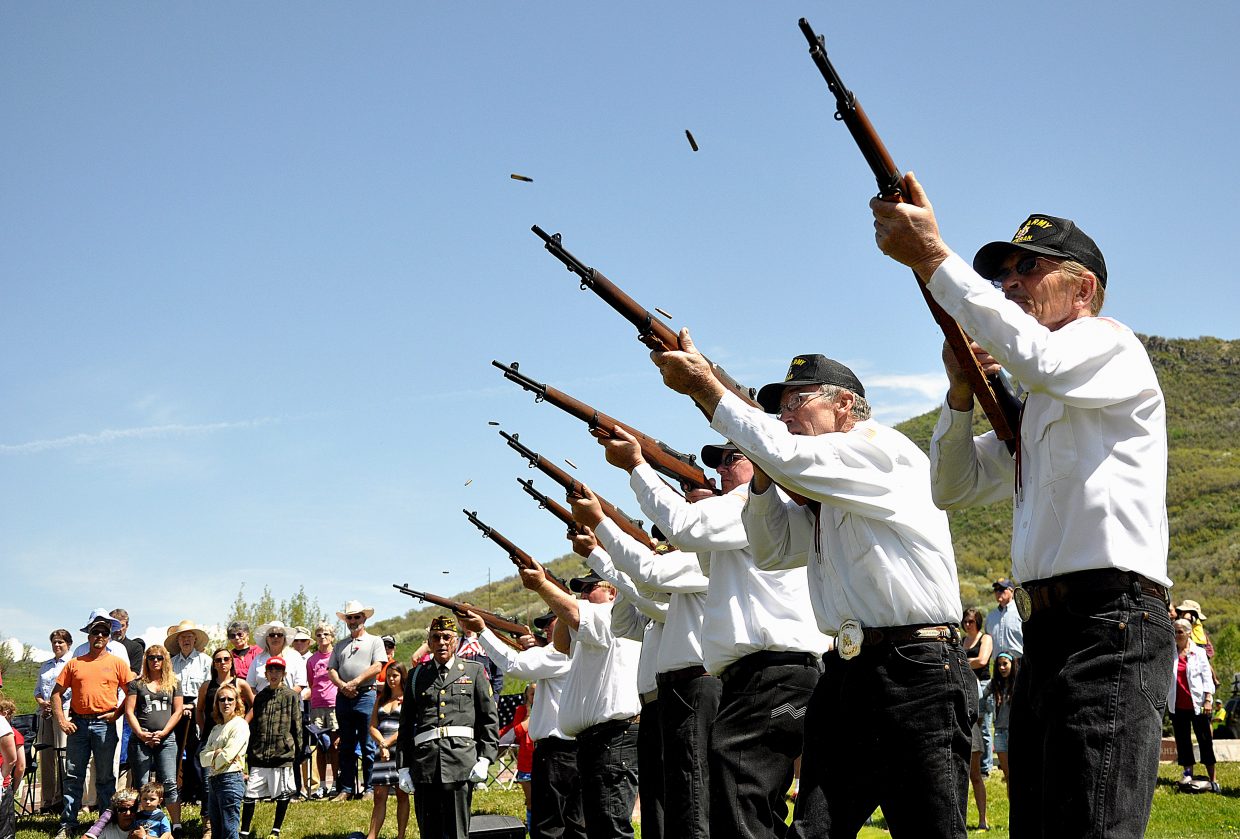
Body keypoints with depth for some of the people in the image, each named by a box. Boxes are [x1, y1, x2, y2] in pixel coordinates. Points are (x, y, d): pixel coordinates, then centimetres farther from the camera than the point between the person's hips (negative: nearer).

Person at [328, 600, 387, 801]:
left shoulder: (374, 641, 8)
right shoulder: (340, 646, 21)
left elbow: (377, 667, -5)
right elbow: (331, 670, 13)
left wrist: (354, 683, -12)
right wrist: (342, 685, -7)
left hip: (365, 695, -4)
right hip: (343, 698, 4)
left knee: (368, 746, -4)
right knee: (346, 746, 7)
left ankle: (369, 788, 0)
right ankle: (346, 788, 10)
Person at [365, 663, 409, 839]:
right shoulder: (381, 700, 18)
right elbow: (373, 727, 10)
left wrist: (388, 743, -11)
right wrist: (382, 745, -7)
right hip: (382, 752, 4)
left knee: (402, 795, 0)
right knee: (379, 795, -3)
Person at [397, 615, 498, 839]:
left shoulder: (474, 671, 11)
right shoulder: (416, 676, 16)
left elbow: (489, 718, 8)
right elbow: (406, 724, 16)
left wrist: (485, 759, -2)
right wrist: (404, 767, 9)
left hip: (461, 762, -2)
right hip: (425, 763, 2)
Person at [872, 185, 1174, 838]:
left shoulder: (1110, 344, 2)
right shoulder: (1033, 406, 28)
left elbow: (1037, 357, -22)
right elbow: (952, 488, 25)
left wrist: (933, 259, -19)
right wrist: (962, 393, 8)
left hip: (1109, 625, -9)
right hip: (1045, 635, 10)